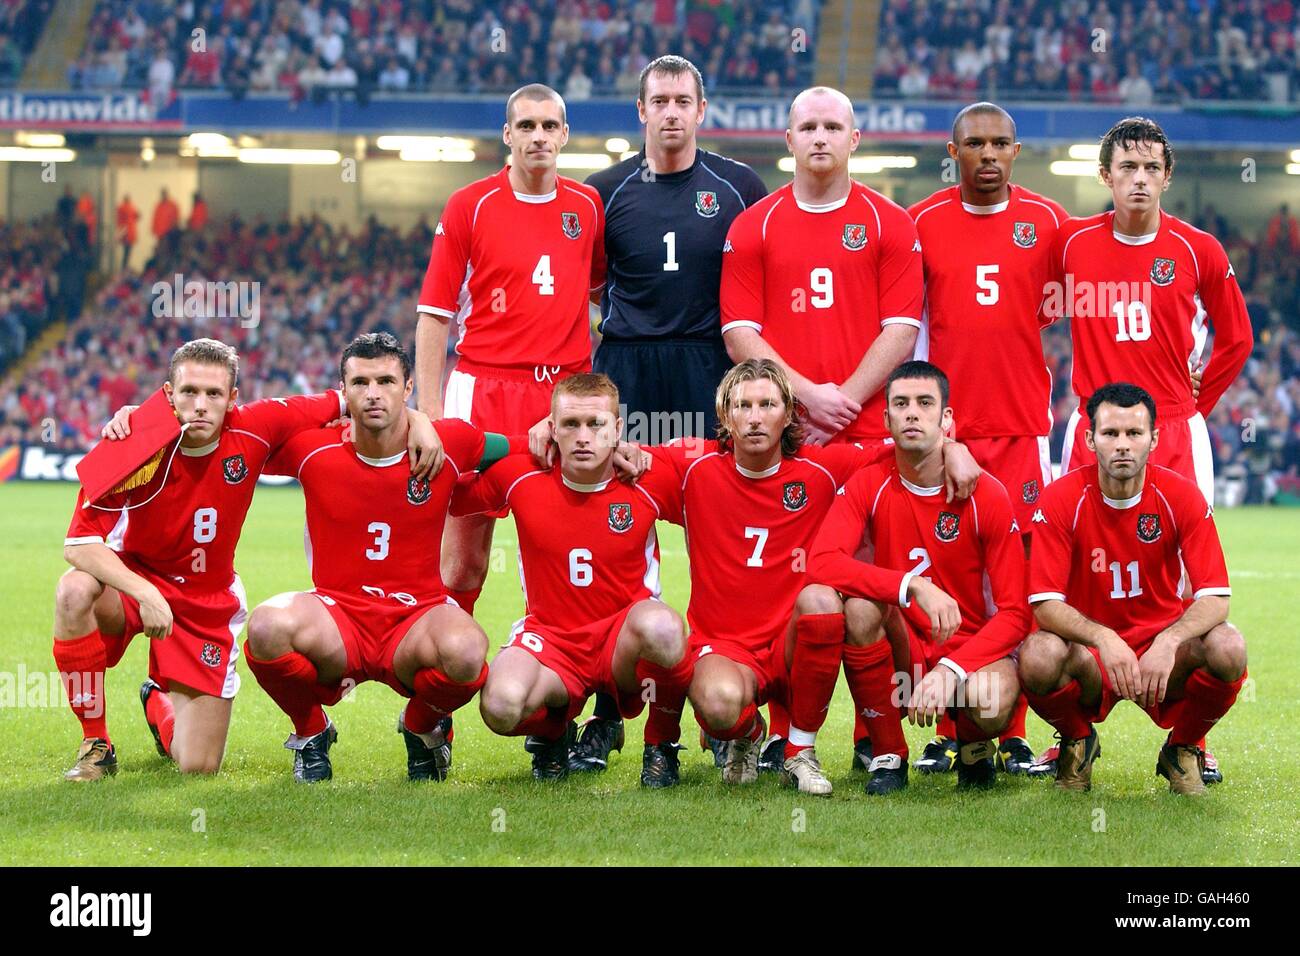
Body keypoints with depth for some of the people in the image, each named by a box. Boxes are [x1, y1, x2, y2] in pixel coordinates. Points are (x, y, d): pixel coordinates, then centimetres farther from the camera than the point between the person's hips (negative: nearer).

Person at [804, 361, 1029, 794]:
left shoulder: (986, 496, -8)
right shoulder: (869, 486, -4)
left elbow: (1015, 612, -11)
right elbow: (822, 563, -20)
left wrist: (950, 669, -26)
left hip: (969, 649, -2)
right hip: (901, 653, 2)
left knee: (992, 702, -37)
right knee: (860, 602, -30)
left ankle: (974, 748, 5)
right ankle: (887, 756, -12)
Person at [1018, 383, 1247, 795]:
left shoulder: (1182, 497, -9)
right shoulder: (1061, 499, -12)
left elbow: (1215, 598, -15)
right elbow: (1045, 603, -17)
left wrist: (1168, 644, -35)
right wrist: (1103, 639, -36)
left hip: (1164, 645, 1)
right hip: (1088, 650, -1)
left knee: (1228, 648, -30)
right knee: (1038, 657, -35)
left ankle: (1183, 748, 2)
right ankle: (1076, 742, 2)